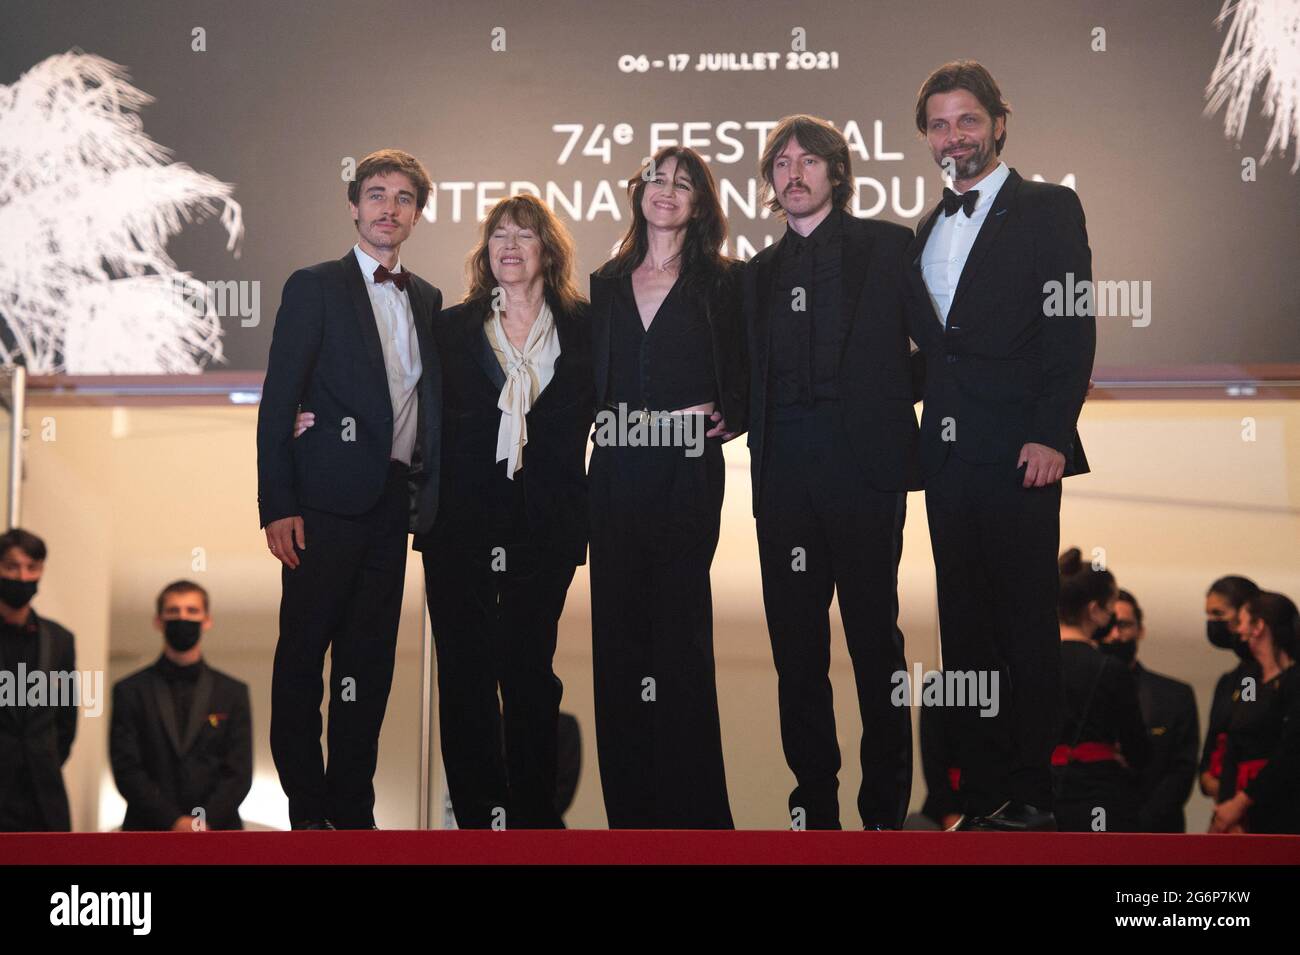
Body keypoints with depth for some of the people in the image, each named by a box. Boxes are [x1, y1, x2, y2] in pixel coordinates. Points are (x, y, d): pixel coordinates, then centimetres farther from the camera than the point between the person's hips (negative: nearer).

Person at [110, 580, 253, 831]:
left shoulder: (233, 692, 12)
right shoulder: (130, 691, 9)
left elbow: (239, 772, 5)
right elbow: (126, 769, 1)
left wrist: (204, 822, -10)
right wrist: (173, 822, -10)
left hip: (216, 827, 1)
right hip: (149, 829, -1)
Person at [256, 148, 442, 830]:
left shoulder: (427, 300, 15)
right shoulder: (315, 287, 0)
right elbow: (278, 402, -5)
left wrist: (427, 493, 4)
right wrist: (277, 506, -12)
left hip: (393, 504, 5)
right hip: (328, 500, -5)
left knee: (370, 660, 9)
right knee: (303, 654, 1)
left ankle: (353, 810, 18)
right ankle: (307, 811, 11)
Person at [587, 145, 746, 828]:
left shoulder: (721, 282, 5)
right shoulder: (607, 284, 15)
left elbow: (748, 373, 4)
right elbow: (588, 379, 18)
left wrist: (726, 417, -13)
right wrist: (597, 419, 0)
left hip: (688, 472, -4)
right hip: (615, 473, 4)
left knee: (680, 627, -5)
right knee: (618, 630, 4)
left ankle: (689, 804, 3)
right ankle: (629, 803, 12)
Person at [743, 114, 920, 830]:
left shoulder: (886, 247, 5)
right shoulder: (761, 270, 19)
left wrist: (888, 409, -5)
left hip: (861, 466, -4)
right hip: (784, 473, 4)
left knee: (874, 637, 0)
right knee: (795, 644, 5)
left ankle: (886, 805, 9)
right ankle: (814, 803, 14)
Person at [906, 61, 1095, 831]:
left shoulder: (1049, 209, 0)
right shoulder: (928, 231, 18)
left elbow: (1073, 331, -8)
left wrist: (1050, 435, -16)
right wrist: (918, 425, 6)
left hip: (1019, 451, -6)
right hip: (946, 451, 6)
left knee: (1028, 625, -1)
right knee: (965, 629, 8)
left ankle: (1031, 795, 6)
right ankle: (981, 793, 15)